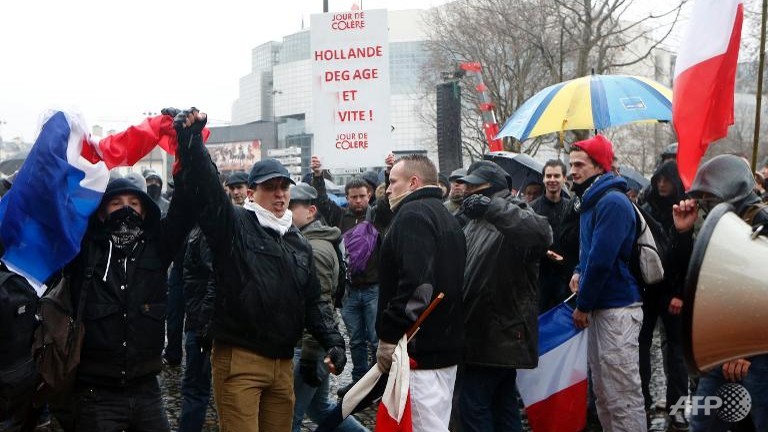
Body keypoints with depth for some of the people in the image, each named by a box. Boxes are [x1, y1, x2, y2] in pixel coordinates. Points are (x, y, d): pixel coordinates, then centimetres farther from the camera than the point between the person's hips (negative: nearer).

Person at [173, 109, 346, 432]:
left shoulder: (299, 244, 16)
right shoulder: (234, 225, -2)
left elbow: (313, 301, 18)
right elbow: (207, 186, -18)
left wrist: (332, 341, 6)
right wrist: (191, 140, -31)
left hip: (282, 362, 6)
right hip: (239, 359, -6)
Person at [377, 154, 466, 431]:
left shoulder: (413, 214, -11)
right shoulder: (446, 218, 21)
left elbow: (415, 282, -24)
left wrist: (389, 335, -20)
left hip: (420, 351, -10)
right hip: (445, 345, 10)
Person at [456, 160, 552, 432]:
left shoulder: (514, 216, -12)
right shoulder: (476, 221, 19)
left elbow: (541, 233, -36)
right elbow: (464, 266, 25)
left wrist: (492, 207, -41)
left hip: (500, 333, -10)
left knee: (473, 404, -10)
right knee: (503, 403, 15)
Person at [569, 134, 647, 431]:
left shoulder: (612, 202, -16)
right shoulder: (591, 201, 15)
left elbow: (602, 260, -20)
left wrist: (583, 305, -11)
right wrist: (579, 272, 8)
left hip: (618, 309, -10)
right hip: (600, 307, 10)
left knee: (623, 396, -6)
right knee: (603, 393, 15)